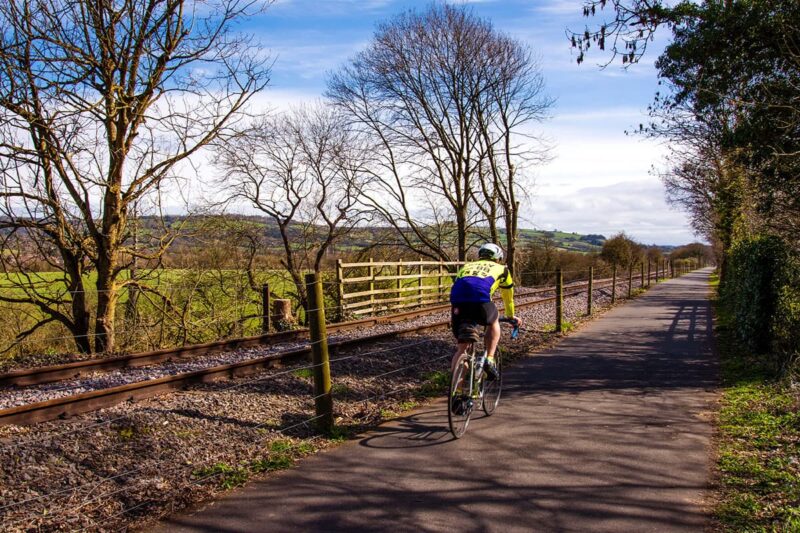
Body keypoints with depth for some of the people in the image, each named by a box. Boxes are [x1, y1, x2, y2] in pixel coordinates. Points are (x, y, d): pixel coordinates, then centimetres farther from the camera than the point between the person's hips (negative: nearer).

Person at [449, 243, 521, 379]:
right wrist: (511, 316, 62)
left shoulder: (466, 266, 38)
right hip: (480, 299, -2)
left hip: (458, 302, 3)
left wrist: (453, 317, 56)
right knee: (493, 323, 31)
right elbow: (508, 296, 44)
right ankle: (490, 359, 17)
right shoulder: (501, 269, 32)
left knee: (461, 348, 17)